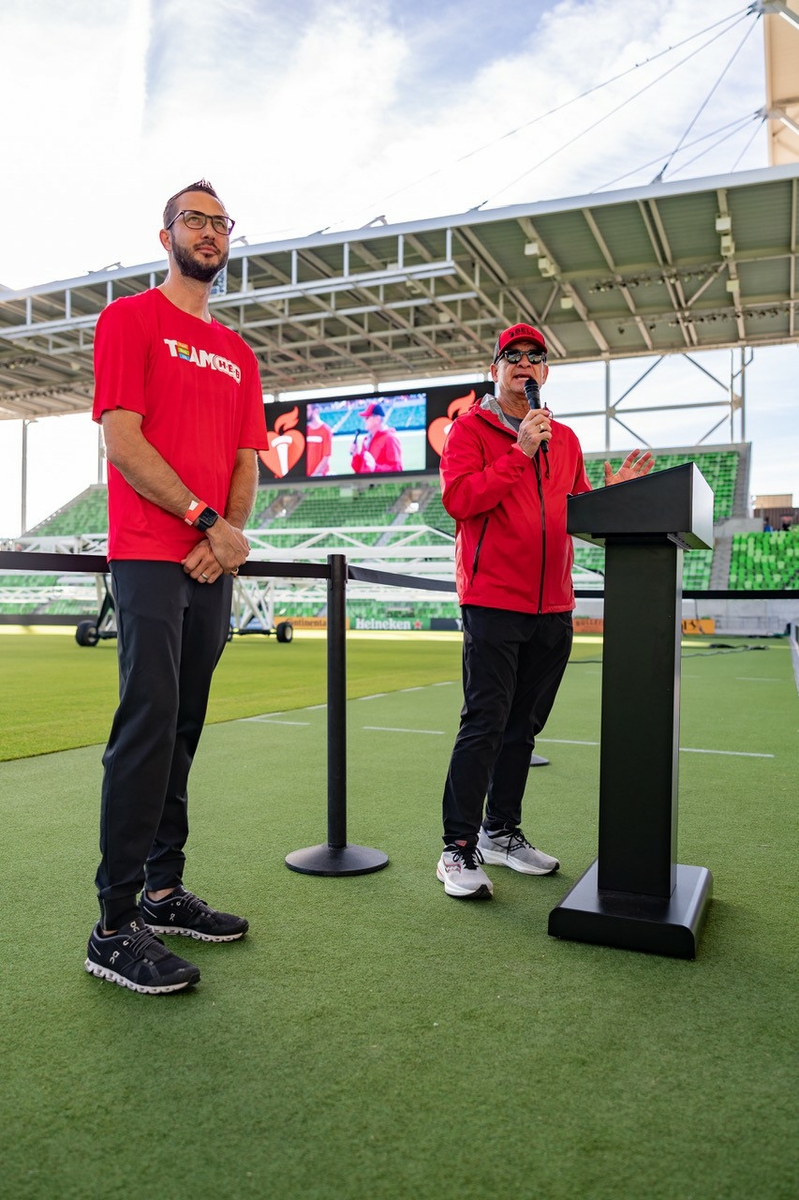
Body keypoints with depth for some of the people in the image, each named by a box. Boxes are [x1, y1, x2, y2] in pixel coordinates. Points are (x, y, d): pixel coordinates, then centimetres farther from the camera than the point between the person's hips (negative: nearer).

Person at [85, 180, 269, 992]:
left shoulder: (237, 353, 21)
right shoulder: (129, 319, 4)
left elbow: (247, 461, 15)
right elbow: (122, 441, -8)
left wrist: (228, 536, -4)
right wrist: (206, 520, -13)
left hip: (213, 566, 6)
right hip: (150, 557, -6)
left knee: (181, 730, 8)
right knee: (148, 723, -11)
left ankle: (164, 893, 18)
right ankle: (115, 927, -2)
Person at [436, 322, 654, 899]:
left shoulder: (565, 439, 18)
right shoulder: (470, 428, 2)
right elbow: (458, 498, -13)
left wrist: (615, 492, 1)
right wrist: (519, 454, -16)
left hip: (553, 607, 6)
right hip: (493, 601, -6)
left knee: (524, 724, 11)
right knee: (486, 722, -9)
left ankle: (502, 831, 24)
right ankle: (459, 849, -1)